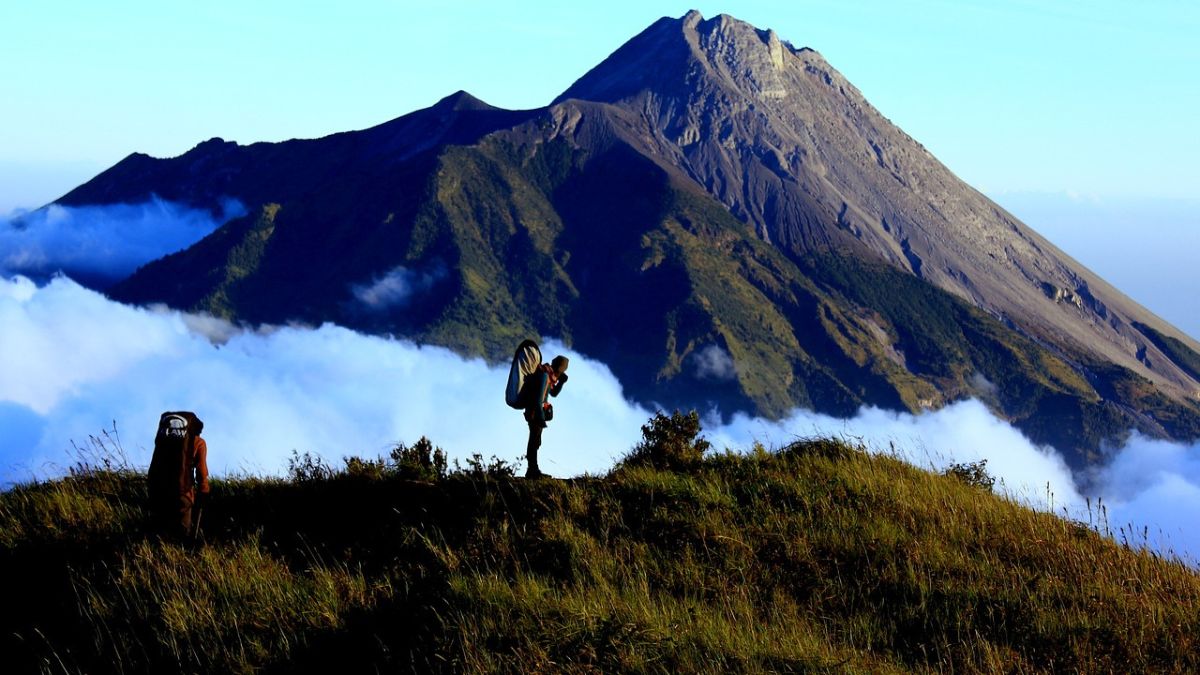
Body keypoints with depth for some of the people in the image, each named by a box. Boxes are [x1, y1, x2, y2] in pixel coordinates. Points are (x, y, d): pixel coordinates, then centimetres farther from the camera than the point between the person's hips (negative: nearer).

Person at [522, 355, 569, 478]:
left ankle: (533, 470, 19)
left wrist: (561, 382, 9)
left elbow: (553, 393, 25)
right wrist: (541, 418, -28)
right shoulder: (544, 375, -18)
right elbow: (538, 398, -25)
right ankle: (533, 470, -9)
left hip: (536, 412, 10)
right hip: (535, 413, -10)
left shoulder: (548, 375, 12)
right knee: (535, 441, -9)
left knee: (534, 441, 14)